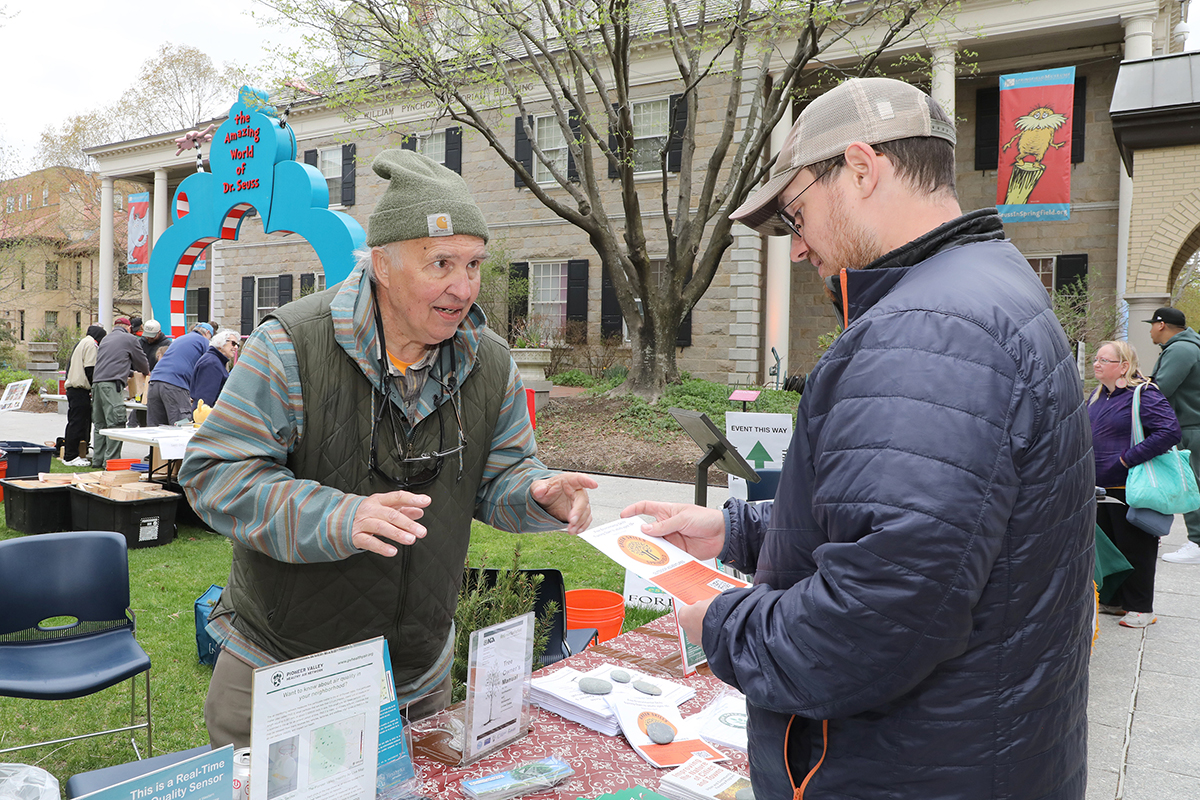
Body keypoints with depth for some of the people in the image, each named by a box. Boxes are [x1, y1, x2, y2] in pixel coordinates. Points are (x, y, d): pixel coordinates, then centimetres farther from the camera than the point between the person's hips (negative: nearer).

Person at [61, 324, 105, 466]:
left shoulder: (80, 343, 22)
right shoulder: (91, 344, -8)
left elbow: (69, 366, 25)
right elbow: (90, 368, -16)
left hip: (71, 387, 10)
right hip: (80, 390, -10)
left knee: (73, 422, 14)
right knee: (78, 422, -8)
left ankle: (68, 455, 18)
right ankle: (71, 457, -6)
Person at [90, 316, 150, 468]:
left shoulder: (105, 339, 26)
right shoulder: (130, 339, 6)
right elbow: (142, 363, 12)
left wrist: (130, 373, 48)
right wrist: (146, 372, 34)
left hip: (97, 383, 7)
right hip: (111, 385, -7)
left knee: (100, 424, 11)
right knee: (115, 424, -8)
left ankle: (97, 460, 14)